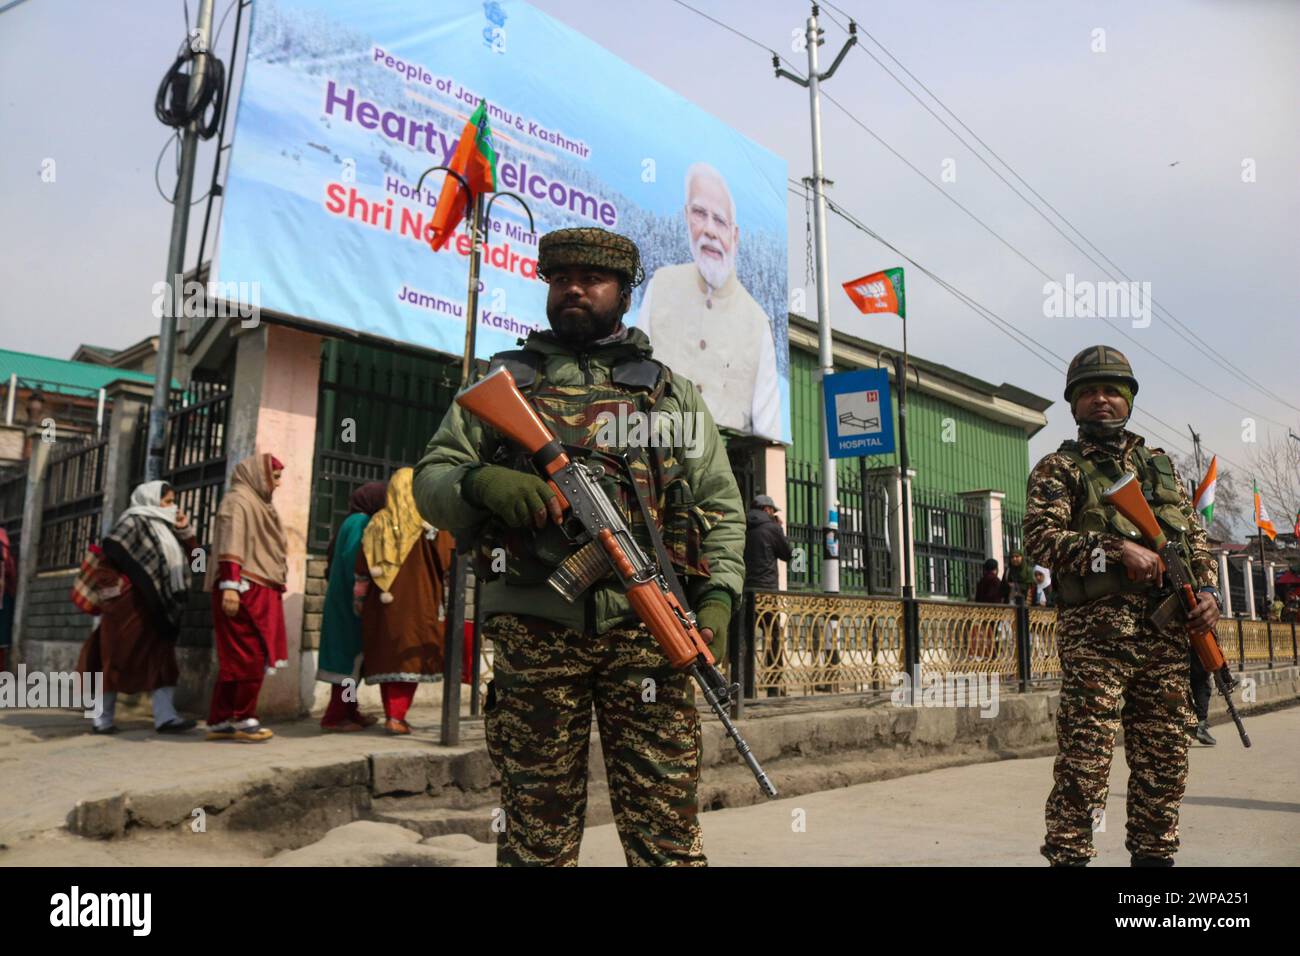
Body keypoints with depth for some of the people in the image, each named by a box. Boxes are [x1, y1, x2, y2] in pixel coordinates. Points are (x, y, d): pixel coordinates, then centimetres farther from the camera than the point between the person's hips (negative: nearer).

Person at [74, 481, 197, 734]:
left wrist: (184, 530, 7)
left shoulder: (164, 527, 17)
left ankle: (165, 716, -4)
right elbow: (107, 556, -13)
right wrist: (112, 589, -16)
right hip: (129, 604, -8)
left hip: (157, 606, 8)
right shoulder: (133, 521, -5)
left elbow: (188, 556, 20)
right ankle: (102, 718, 11)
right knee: (118, 658, 0)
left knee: (161, 657, 0)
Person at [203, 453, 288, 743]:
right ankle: (244, 719, 3)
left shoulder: (257, 503, 22)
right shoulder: (238, 499, -6)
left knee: (237, 659, 10)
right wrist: (230, 585, -26)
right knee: (250, 657, -5)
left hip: (258, 592, 9)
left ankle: (220, 722, 14)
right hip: (244, 590, -9)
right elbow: (230, 545, -17)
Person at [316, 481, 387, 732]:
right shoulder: (361, 522, -14)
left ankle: (347, 711, 20)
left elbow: (333, 557, 19)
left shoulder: (354, 521, 15)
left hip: (342, 600, 10)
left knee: (347, 654, 13)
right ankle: (335, 716, -4)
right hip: (351, 601, -10)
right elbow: (354, 562, -22)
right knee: (350, 653, -6)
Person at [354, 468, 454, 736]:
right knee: (410, 658, 1)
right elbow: (447, 566, -6)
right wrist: (445, 604, 0)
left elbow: (362, 570, 8)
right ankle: (397, 717, -4)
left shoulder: (377, 523, 7)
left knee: (387, 656, 12)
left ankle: (391, 715, 16)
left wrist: (360, 602, 15)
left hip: (383, 605, 4)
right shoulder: (431, 522, -3)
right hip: (419, 603, -3)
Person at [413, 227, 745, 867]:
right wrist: (480, 482, -12)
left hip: (646, 628, 0)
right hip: (532, 628, 1)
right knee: (536, 829, 8)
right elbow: (430, 478, 10)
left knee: (666, 830, -1)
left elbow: (721, 509, 14)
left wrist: (717, 598, -2)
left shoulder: (672, 391, 17)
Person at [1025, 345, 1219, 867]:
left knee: (1165, 759, 10)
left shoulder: (1162, 465, 22)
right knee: (1084, 758, -8)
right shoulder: (1059, 468, 5)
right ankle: (1068, 854, -1)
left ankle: (1154, 854, 22)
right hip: (1097, 631, -5)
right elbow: (1041, 537, -8)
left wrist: (1209, 590, 5)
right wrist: (1115, 549, -18)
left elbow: (1196, 539, 22)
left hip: (1167, 633, 5)